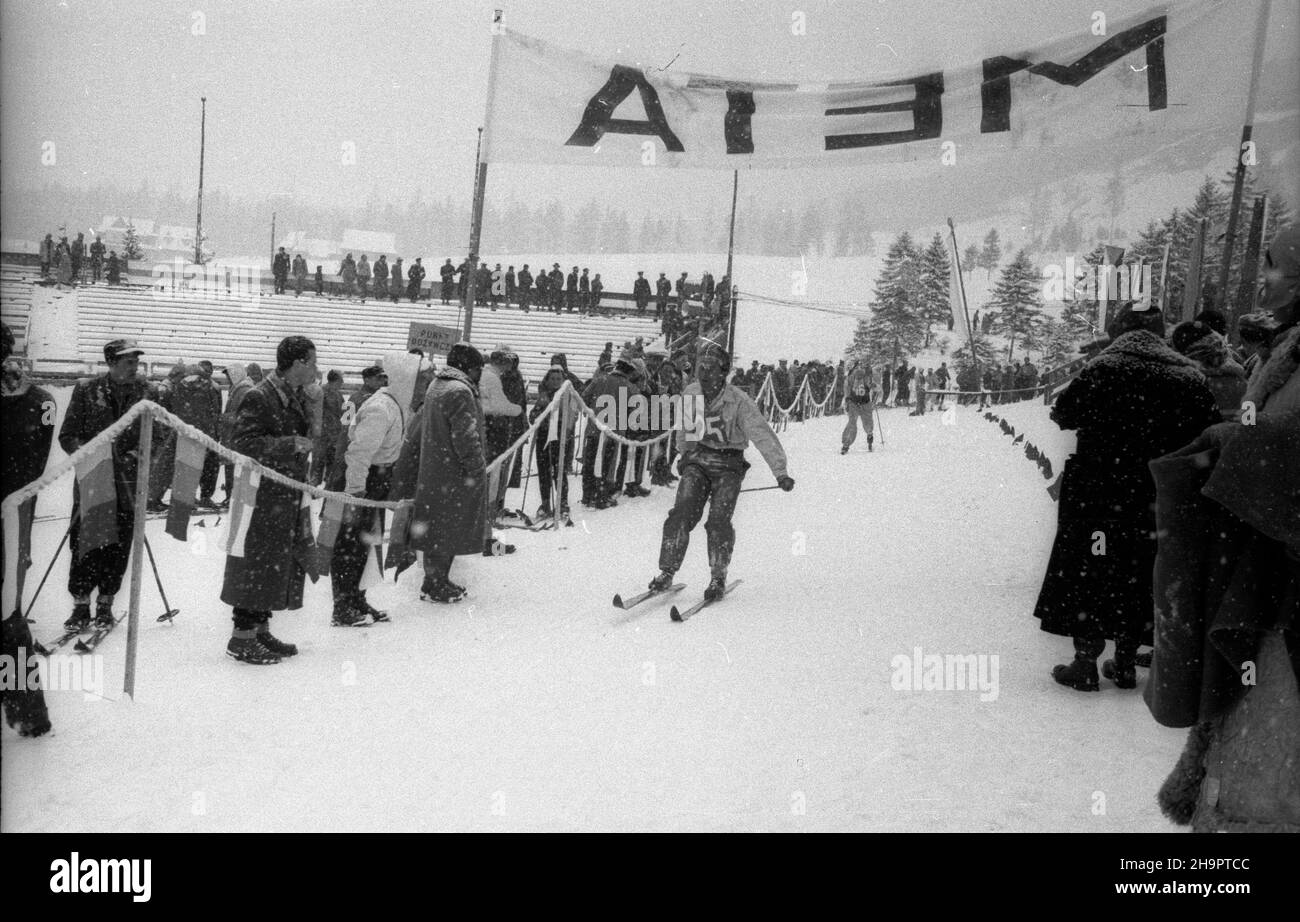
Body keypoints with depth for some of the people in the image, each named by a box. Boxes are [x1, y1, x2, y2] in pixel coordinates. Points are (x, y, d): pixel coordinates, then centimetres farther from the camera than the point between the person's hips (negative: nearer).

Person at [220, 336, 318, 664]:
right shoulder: (259, 399, -17)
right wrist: (290, 444, -25)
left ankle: (260, 629, 25)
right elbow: (242, 445, -23)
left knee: (280, 563, 14)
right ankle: (242, 638, 5)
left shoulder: (297, 398, 12)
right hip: (262, 496, -9)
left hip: (288, 497, 9)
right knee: (257, 563, -4)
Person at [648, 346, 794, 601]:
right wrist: (684, 456, 30)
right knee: (682, 513, -13)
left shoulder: (738, 401, -17)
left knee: (718, 521, -15)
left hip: (728, 465, -3)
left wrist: (780, 472, -30)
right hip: (697, 460, 3)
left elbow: (763, 436, -22)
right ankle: (667, 572, -7)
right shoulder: (690, 393, -2)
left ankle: (718, 578, 1)